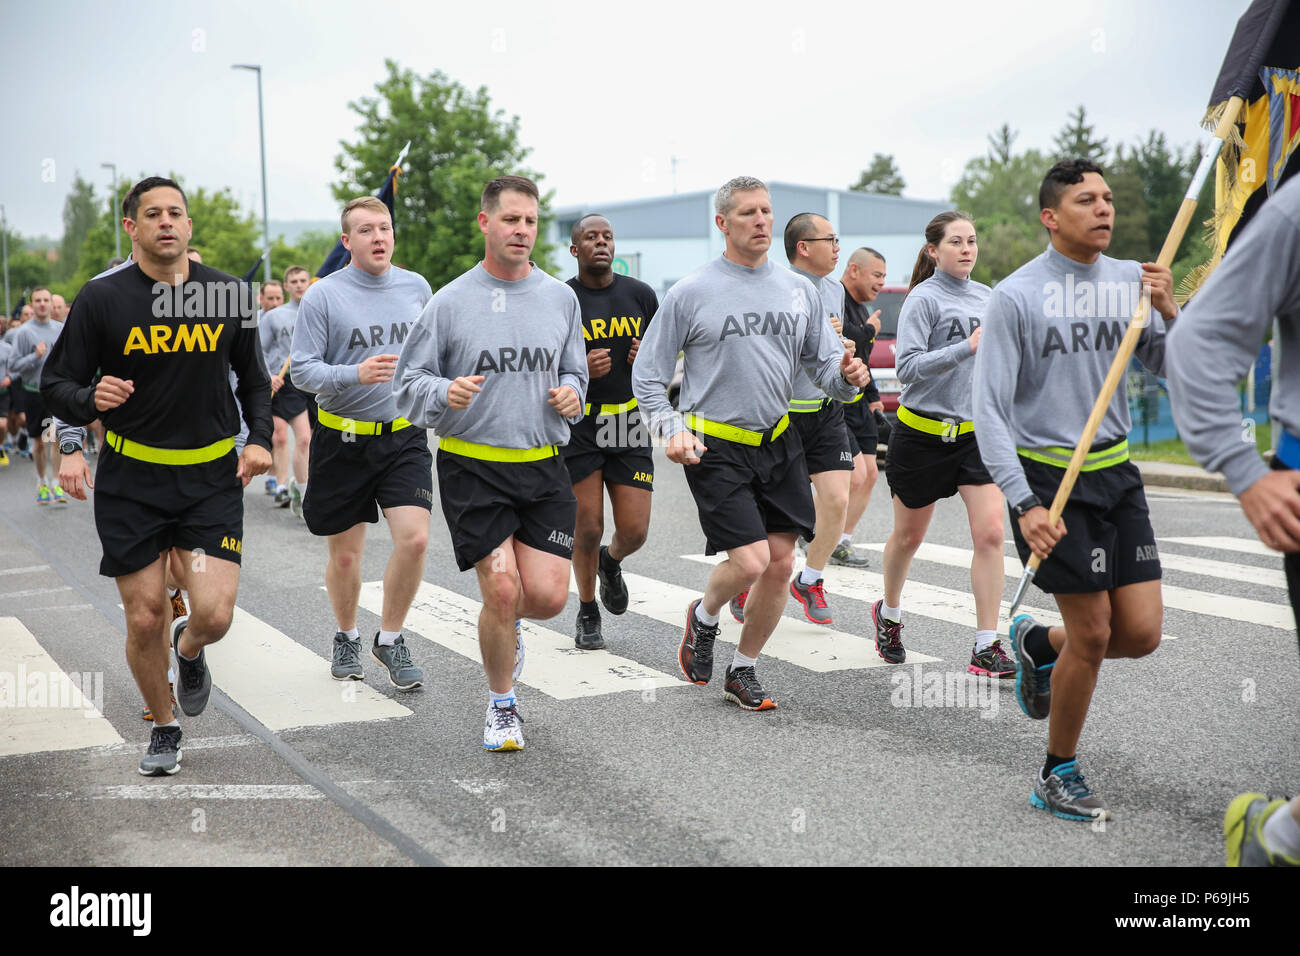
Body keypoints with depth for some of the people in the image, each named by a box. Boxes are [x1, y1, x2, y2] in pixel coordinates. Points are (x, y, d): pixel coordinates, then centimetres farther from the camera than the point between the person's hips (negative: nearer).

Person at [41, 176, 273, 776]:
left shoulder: (228, 294, 2)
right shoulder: (102, 299, -5)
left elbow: (253, 377, 14)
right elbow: (54, 383, -1)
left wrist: (260, 438, -1)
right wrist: (91, 399, -23)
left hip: (212, 477, 1)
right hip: (131, 479, -1)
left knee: (214, 615, -11)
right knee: (144, 621, 2)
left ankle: (189, 651, 27)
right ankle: (163, 726, 28)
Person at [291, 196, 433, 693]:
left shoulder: (417, 287, 5)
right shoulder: (323, 295, -7)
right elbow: (302, 370, -11)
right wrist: (355, 374, -25)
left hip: (405, 436, 2)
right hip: (343, 441, -2)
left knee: (414, 538, -14)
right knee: (345, 555, 9)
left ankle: (390, 638, 7)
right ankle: (346, 638, 34)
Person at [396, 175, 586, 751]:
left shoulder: (561, 298, 9)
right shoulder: (450, 302, -1)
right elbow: (409, 383, 1)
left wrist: (572, 396, -3)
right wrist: (445, 393, -20)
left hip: (543, 467, 3)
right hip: (472, 469, -3)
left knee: (548, 595, -6)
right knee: (501, 590, -9)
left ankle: (505, 622, 33)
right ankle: (501, 704, 17)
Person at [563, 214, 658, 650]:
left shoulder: (641, 295, 6)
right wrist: (579, 370, -19)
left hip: (629, 424, 2)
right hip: (578, 426, -2)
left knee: (634, 532, -2)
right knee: (587, 528, 1)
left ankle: (611, 563, 36)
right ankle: (587, 612, 26)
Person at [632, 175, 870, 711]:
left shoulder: (800, 291, 8)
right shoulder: (690, 293, -4)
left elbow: (823, 363, 11)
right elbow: (647, 374, 1)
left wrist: (847, 376, -12)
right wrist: (673, 430, -12)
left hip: (779, 443, 5)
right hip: (716, 447, -5)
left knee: (781, 565, 3)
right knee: (749, 561, -14)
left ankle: (742, 672, 22)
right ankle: (703, 616, 20)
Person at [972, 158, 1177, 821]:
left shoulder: (1131, 281, 6)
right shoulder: (1016, 295, -11)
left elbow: (1169, 371, 10)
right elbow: (989, 408, -13)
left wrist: (1170, 313, -10)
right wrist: (1024, 503, -20)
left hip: (1116, 471, 6)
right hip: (1049, 475, -5)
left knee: (1142, 633, 2)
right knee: (1092, 635, -4)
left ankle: (1038, 644, 32)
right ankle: (1058, 777, 17)